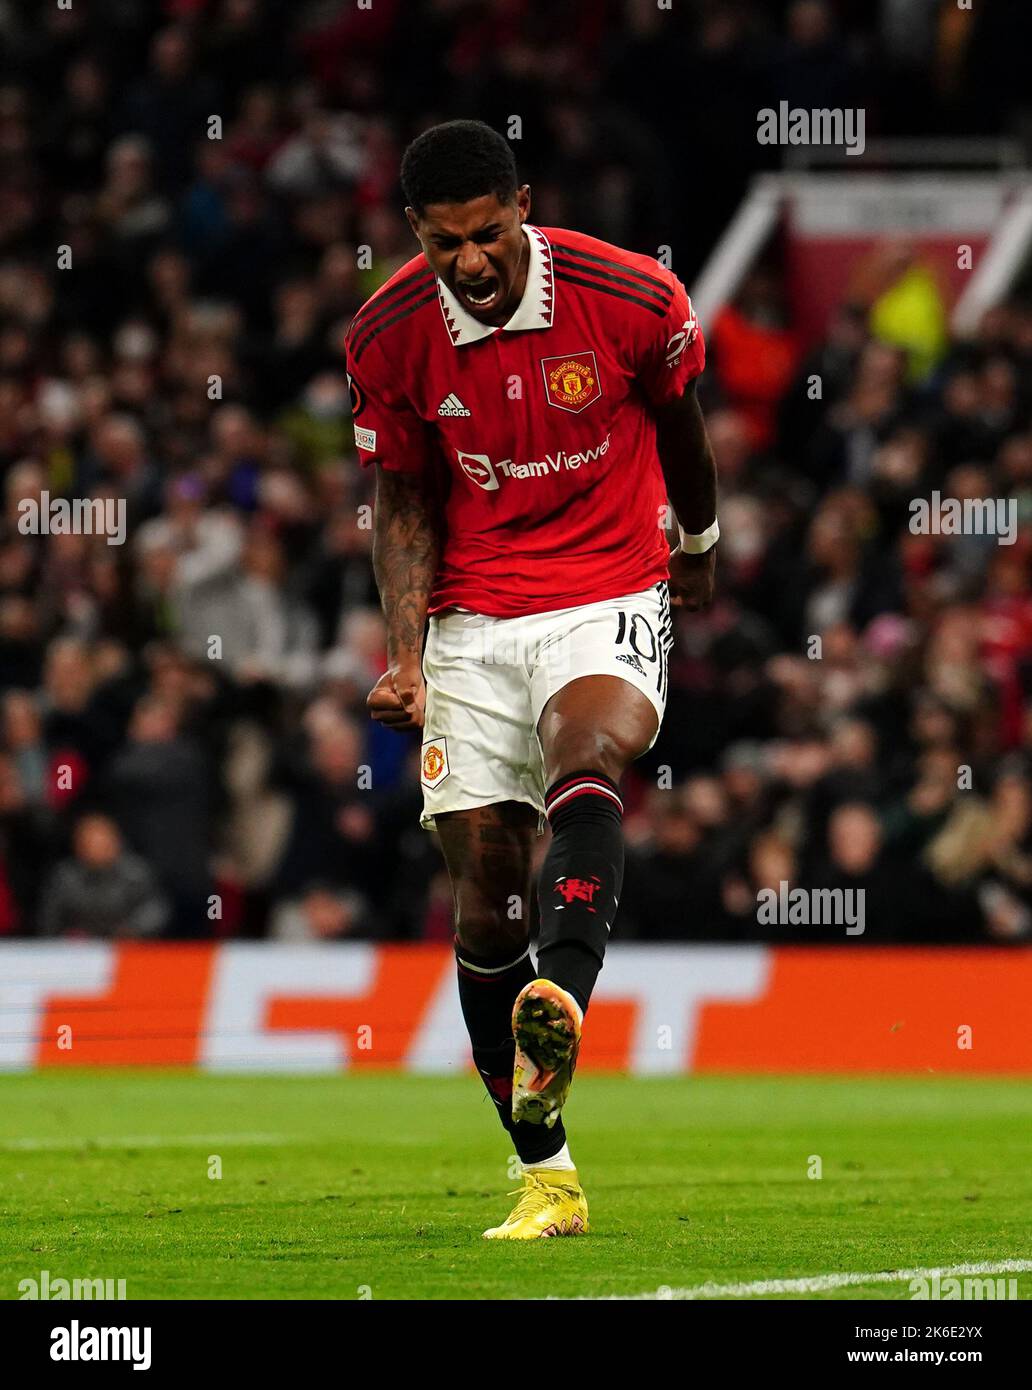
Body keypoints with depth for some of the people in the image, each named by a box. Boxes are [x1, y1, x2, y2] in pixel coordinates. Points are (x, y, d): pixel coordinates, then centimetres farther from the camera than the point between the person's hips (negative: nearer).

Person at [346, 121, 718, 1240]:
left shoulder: (631, 299, -11)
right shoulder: (388, 338, -6)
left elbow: (677, 423, 10)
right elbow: (403, 504, 6)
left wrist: (698, 544, 27)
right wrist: (405, 652, -7)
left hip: (609, 597, -2)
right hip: (471, 621, 2)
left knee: (583, 757, -35)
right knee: (482, 886, -2)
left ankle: (560, 1002, -55)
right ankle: (547, 1177, 5)